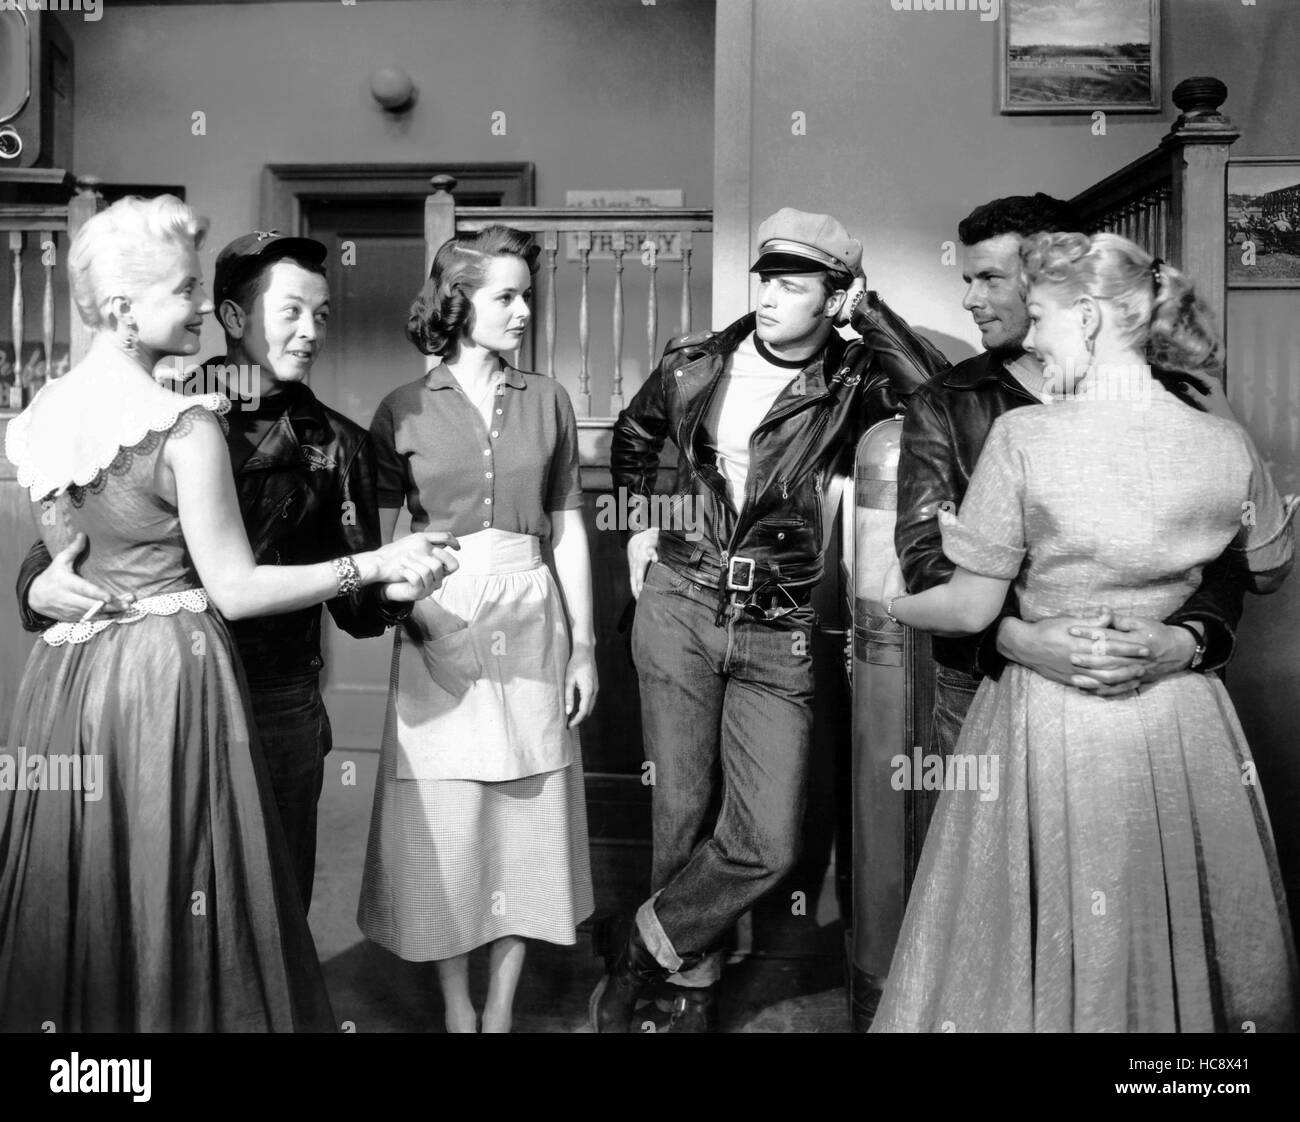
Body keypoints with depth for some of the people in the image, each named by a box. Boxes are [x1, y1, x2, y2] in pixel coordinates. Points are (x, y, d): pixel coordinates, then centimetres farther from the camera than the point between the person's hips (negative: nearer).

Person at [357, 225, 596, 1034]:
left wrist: (584, 646, 2)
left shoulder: (546, 400, 6)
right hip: (440, 627, -1)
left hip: (531, 622, 2)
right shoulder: (405, 410, 1)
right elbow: (376, 535, 2)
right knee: (446, 828, 6)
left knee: (527, 822, 7)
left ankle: (502, 1009, 25)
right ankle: (456, 1006, 27)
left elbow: (570, 529, 6)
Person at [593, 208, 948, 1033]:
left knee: (769, 843, -3)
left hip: (779, 632, 0)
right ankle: (696, 981, 32)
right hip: (679, 609, 1)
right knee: (683, 814, 9)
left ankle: (644, 954, 22)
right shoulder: (697, 363, 3)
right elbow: (632, 438, 21)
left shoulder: (855, 384, -3)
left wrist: (868, 312, -15)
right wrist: (638, 526, 15)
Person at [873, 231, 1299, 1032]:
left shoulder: (1023, 437, -17)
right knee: (1180, 940, 23)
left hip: (1052, 718, -3)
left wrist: (895, 603, 6)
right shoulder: (1228, 447, -4)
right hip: (1181, 718, 4)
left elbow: (971, 609, -12)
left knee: (1049, 935, 15)